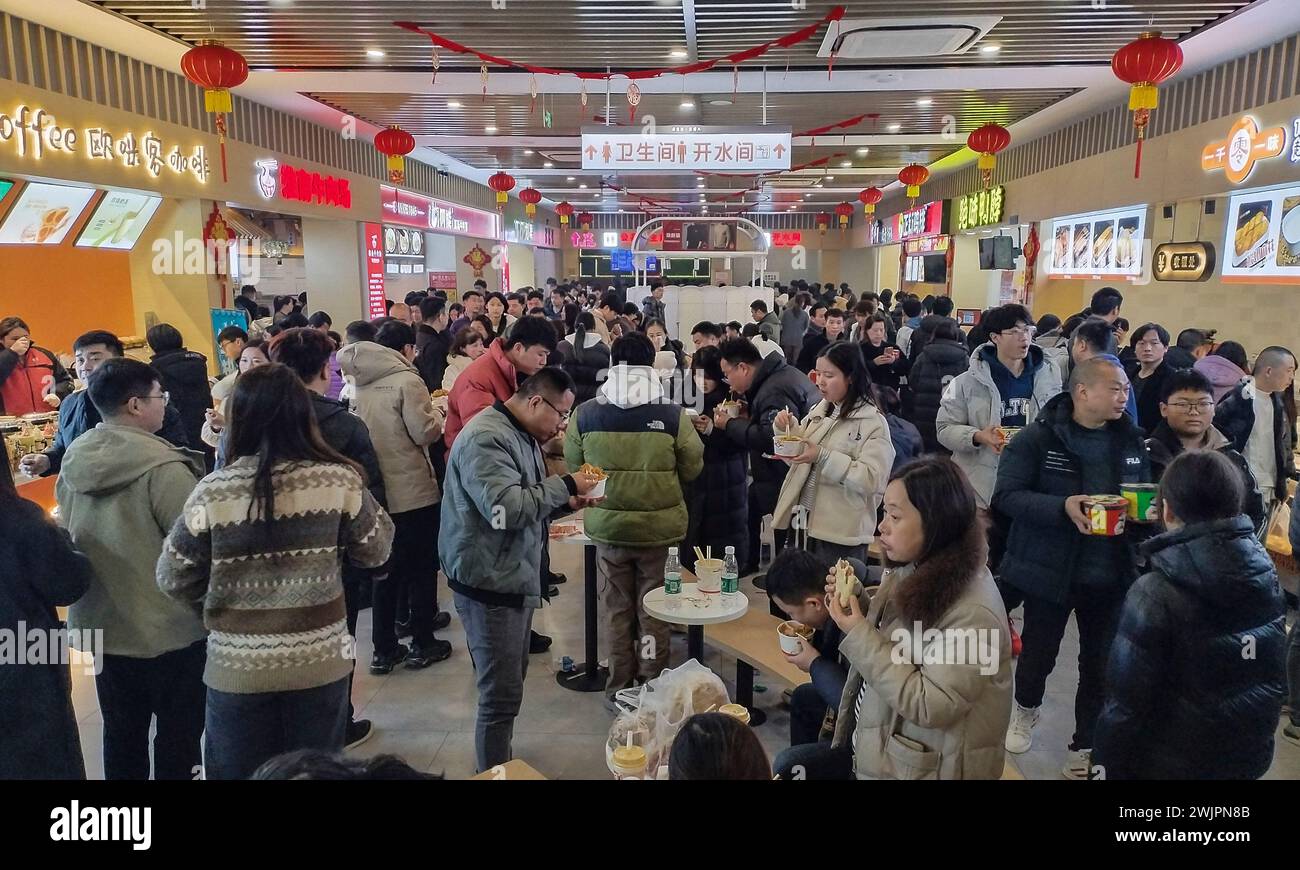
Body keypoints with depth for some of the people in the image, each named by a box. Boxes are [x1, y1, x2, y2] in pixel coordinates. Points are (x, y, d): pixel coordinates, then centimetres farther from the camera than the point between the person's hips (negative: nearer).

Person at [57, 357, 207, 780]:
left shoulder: (72, 462, 0)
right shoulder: (163, 467, -23)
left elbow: (65, 536, 11)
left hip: (100, 623, 7)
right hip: (169, 628, -7)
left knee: (121, 732, 20)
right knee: (178, 734, 9)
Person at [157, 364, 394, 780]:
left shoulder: (213, 491, -12)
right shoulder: (339, 480, -13)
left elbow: (174, 578, -2)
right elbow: (374, 552, 0)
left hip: (237, 668, 0)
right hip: (320, 662, 1)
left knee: (241, 772, 20)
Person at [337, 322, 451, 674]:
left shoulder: (362, 384, 6)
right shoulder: (407, 381, -13)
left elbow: (360, 429, 15)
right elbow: (424, 433, -16)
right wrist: (436, 414, 5)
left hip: (377, 489, 6)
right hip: (414, 490, -6)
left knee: (387, 568, 14)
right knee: (422, 567, 8)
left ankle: (383, 650, 19)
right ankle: (422, 644, 16)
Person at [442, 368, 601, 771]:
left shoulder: (523, 435, 13)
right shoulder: (486, 438, -19)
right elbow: (506, 509, -30)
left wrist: (568, 502, 3)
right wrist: (565, 484, -19)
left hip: (513, 579, 10)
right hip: (490, 584, -10)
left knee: (509, 684, 20)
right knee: (502, 695, -3)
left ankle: (500, 766, 34)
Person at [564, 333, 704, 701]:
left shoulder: (585, 414, -10)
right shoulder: (673, 415, -15)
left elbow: (573, 467, 4)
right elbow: (692, 469, -2)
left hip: (608, 526, 1)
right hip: (660, 527, -1)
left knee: (617, 608, 16)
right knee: (654, 609, 14)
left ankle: (620, 687, 28)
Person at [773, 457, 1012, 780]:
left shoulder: (973, 612, -25)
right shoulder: (912, 570, 0)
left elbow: (931, 707, -27)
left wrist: (858, 634, -25)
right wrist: (857, 598, -5)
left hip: (921, 766, -7)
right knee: (788, 764, 5)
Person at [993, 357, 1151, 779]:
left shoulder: (1131, 441, 4)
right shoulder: (1038, 438, -12)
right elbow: (1006, 496, -18)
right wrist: (1063, 507, -31)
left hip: (1111, 574, 4)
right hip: (1050, 570, -3)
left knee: (1100, 665, 11)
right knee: (1039, 653, 14)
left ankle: (1085, 747, 30)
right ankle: (1026, 708, 45)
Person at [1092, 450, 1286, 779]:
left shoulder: (1155, 594, -26)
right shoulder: (1267, 573, -8)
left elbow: (1127, 701, -21)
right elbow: (1276, 677, 4)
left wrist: (1108, 766, -8)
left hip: (1174, 763, -5)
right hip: (1251, 756, 5)